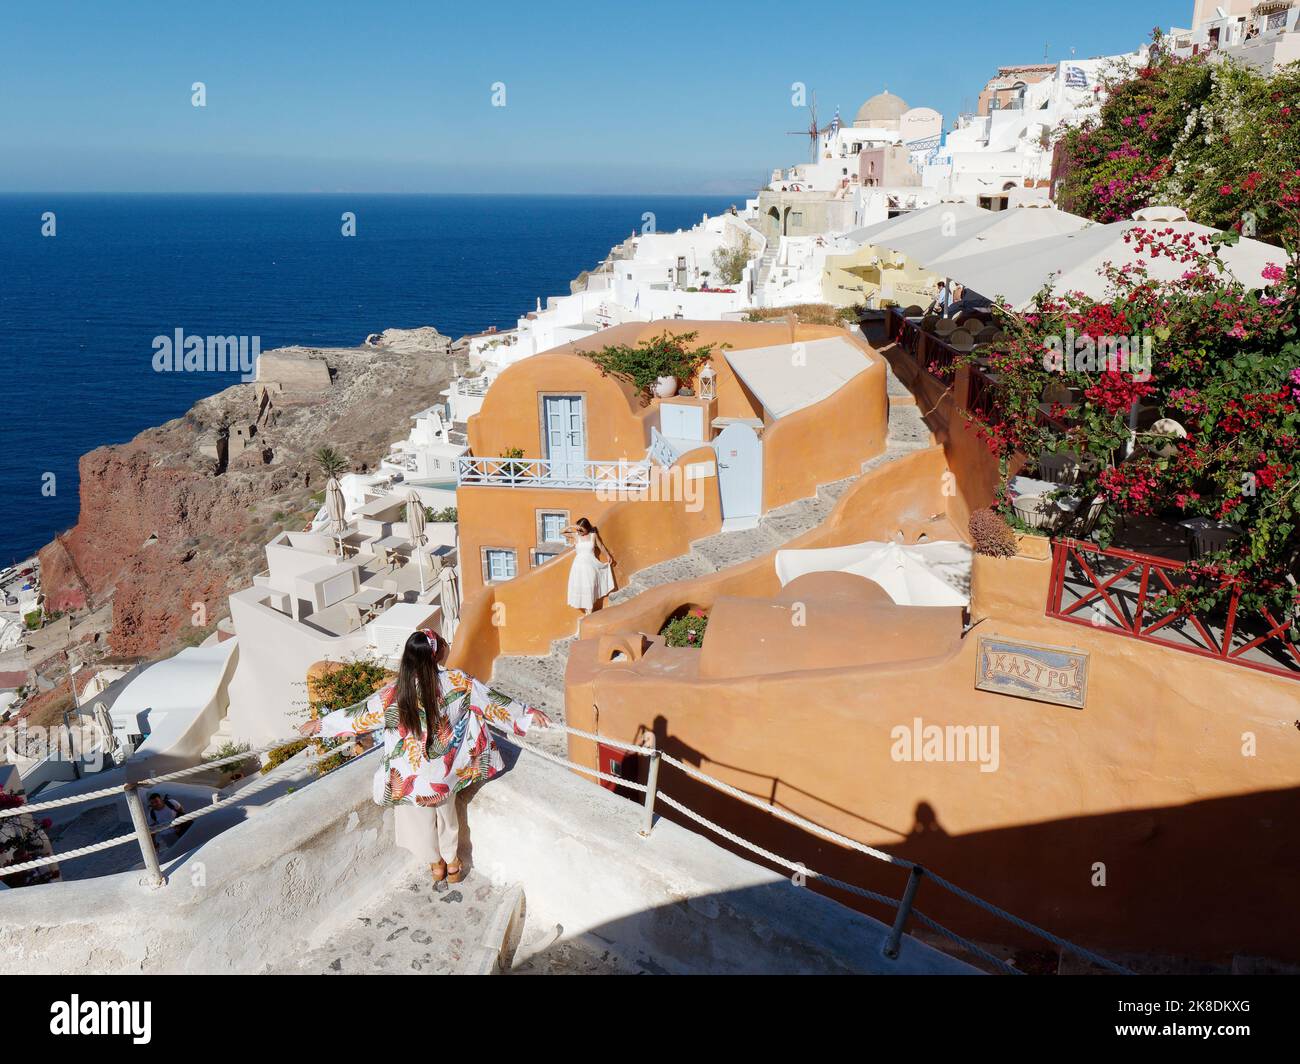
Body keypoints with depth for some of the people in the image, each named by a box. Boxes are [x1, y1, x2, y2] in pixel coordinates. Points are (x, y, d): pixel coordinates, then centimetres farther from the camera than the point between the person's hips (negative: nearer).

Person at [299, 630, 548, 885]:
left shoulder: (394, 694, -25)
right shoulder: (457, 682, -22)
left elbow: (361, 715, -15)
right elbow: (492, 702, -13)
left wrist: (319, 725, -1)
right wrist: (529, 714, 1)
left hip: (413, 776, -1)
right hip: (446, 772, 2)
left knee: (420, 818, 26)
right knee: (447, 811, 29)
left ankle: (435, 863, 46)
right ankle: (452, 862, 47)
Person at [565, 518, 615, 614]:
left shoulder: (593, 535, -1)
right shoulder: (575, 535, 0)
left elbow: (601, 546, 12)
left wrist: (608, 556, 21)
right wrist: (571, 526, -12)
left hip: (590, 566, -1)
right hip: (579, 566, 1)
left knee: (589, 591, -1)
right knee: (578, 590, 1)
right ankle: (586, 613, 16)